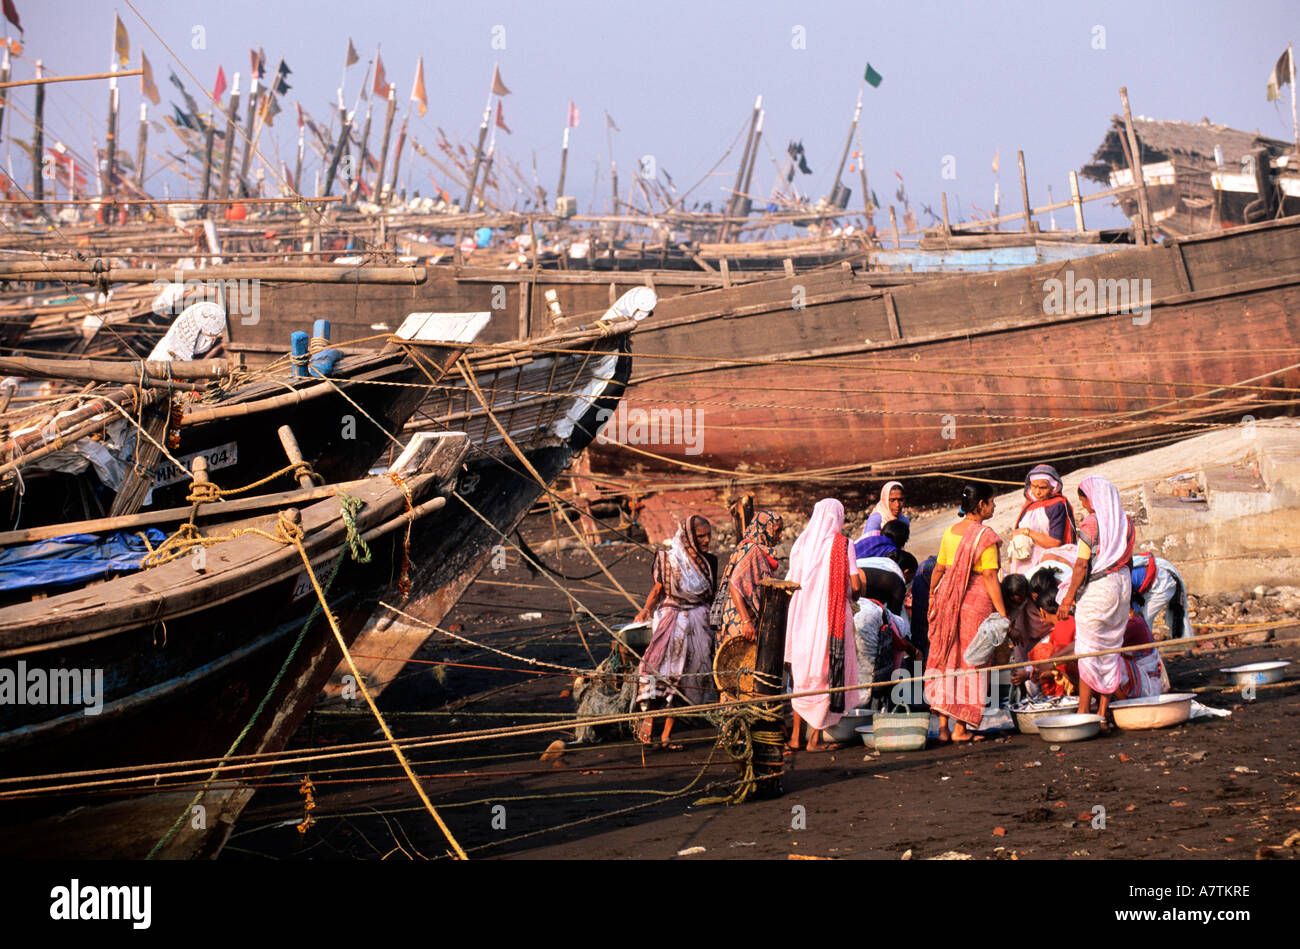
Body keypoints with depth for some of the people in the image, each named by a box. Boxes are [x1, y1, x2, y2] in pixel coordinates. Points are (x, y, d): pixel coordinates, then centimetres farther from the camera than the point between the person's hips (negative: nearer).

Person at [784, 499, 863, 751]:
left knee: (801, 673, 14)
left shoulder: (802, 543, 3)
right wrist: (853, 594, 14)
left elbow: (790, 581, 5)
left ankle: (796, 735, 15)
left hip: (802, 615, 3)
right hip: (831, 616, -3)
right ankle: (816, 737, 4)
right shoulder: (842, 544, -6)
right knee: (827, 673, 5)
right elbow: (856, 585, -8)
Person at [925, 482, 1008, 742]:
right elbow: (990, 577, -14)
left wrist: (932, 597, 26)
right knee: (969, 663, 2)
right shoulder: (985, 536, -11)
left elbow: (938, 569, 12)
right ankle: (960, 728, 3)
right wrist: (1002, 614, -12)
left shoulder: (950, 532, 8)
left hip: (946, 599, 6)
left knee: (944, 661, 10)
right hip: (975, 602, -6)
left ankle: (943, 726, 10)